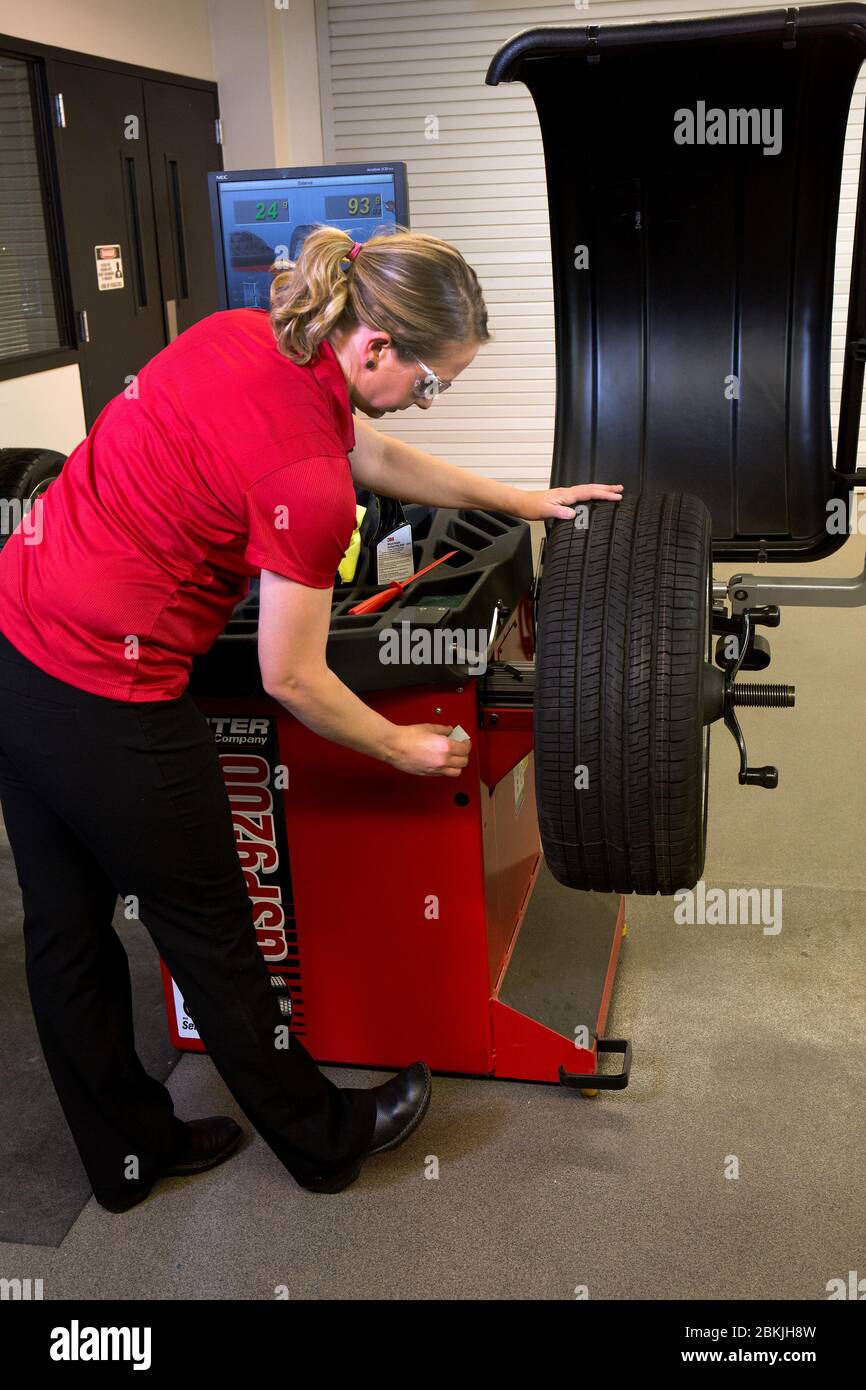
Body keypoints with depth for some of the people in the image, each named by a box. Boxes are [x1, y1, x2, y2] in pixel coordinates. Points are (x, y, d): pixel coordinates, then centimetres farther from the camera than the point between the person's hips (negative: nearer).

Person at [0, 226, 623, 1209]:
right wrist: (402, 748, 4)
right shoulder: (305, 474, -23)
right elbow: (292, 682, -13)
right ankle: (324, 1140, 36)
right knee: (209, 936, 11)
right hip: (104, 698, -9)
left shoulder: (241, 330, 3)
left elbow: (374, 457, 18)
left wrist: (523, 500, 24)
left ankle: (126, 1152, 43)